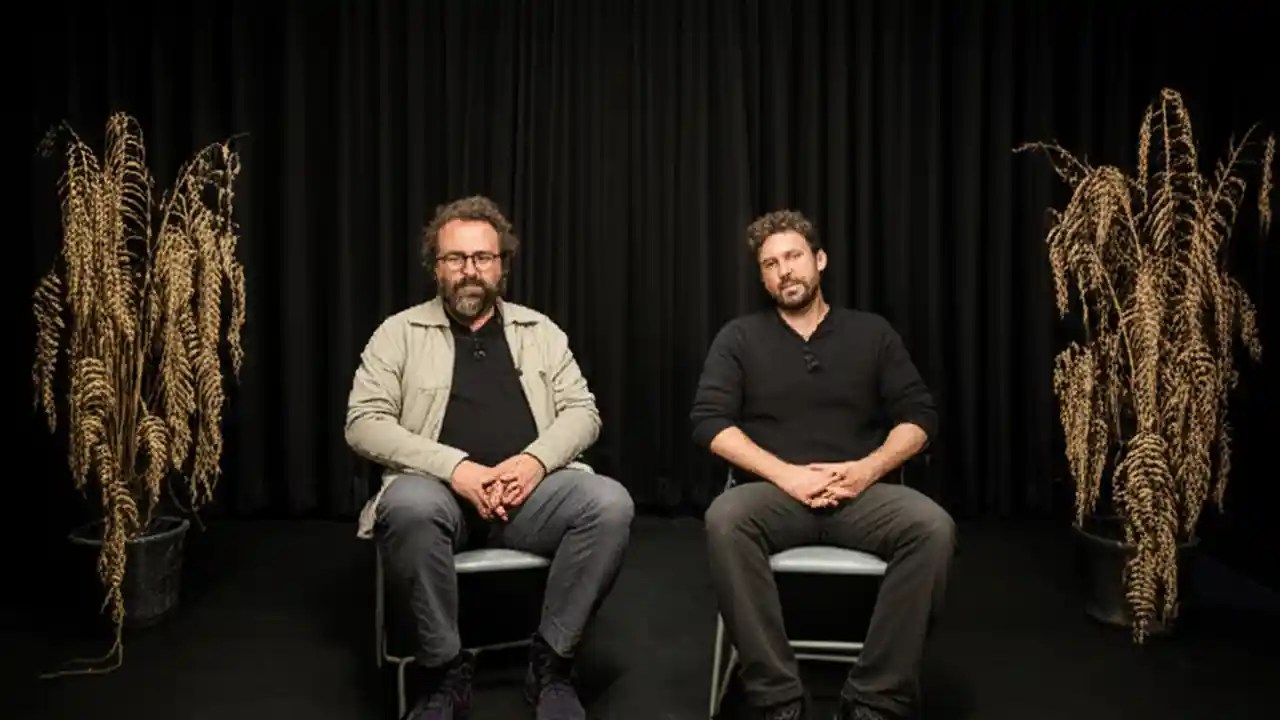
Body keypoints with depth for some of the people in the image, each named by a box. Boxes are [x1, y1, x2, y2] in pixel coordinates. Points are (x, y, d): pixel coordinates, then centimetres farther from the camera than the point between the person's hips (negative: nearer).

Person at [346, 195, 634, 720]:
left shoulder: (540, 330, 15)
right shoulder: (400, 332, 8)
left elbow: (582, 411, 10)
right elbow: (364, 423, -2)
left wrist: (536, 459, -12)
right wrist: (454, 467, -16)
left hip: (531, 485, 2)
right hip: (439, 486, -2)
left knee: (610, 503, -27)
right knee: (409, 506, -37)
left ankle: (551, 661, -9)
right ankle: (447, 670, -15)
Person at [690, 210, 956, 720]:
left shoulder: (871, 333, 13)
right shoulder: (739, 338, 9)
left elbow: (919, 416, 9)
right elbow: (709, 421, -2)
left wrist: (868, 468, -11)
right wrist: (785, 473, -14)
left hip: (859, 492, 1)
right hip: (773, 491, -1)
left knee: (933, 527, -30)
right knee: (725, 520, -35)